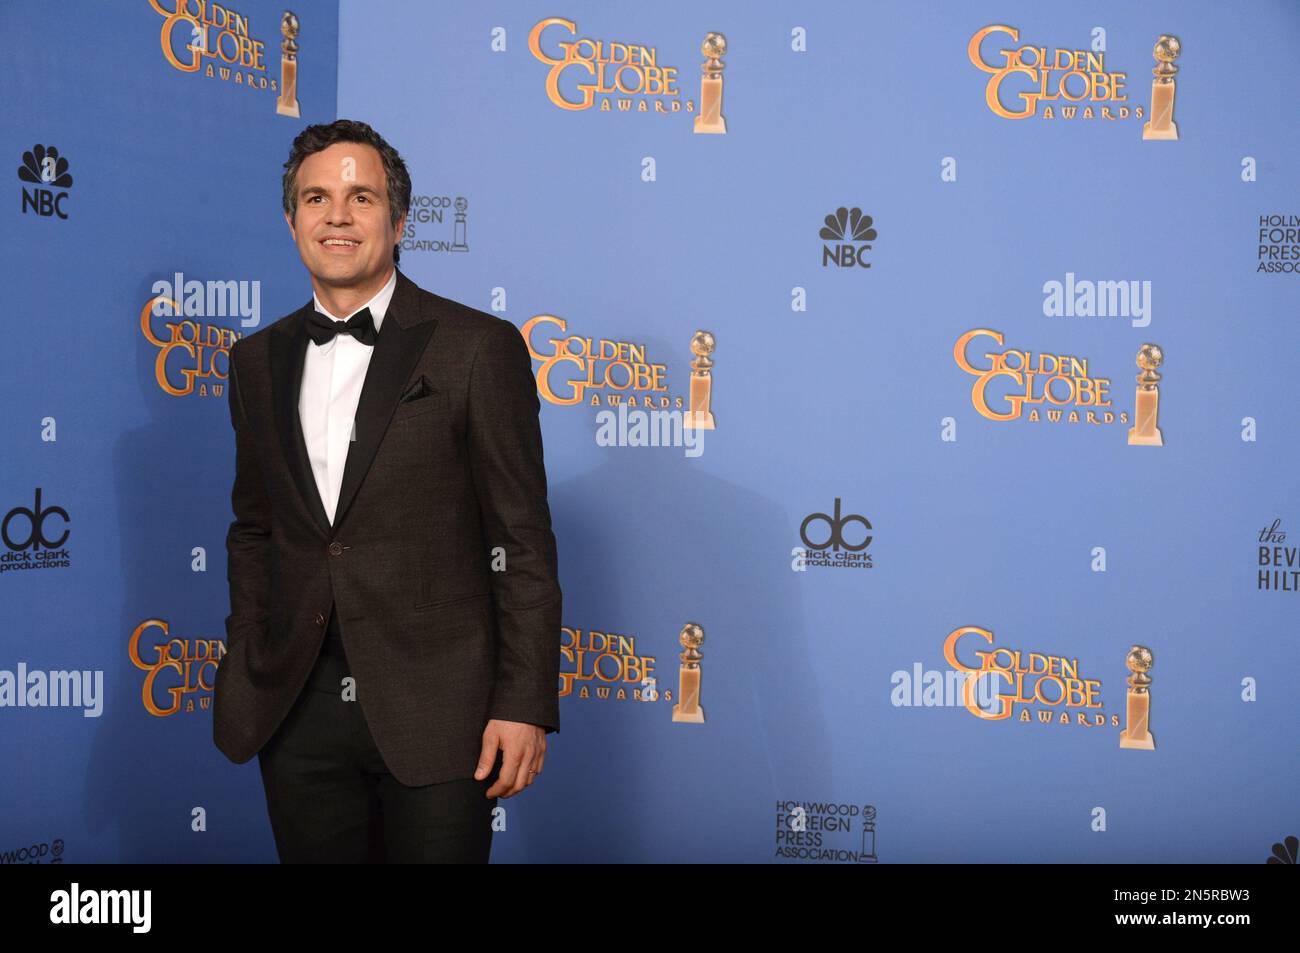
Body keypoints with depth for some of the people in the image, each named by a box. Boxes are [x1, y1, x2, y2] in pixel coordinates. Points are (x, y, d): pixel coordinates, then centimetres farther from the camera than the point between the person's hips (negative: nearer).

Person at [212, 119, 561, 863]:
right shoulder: (259, 360, 10)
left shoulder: (479, 347, -5)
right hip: (299, 713, 4)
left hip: (437, 712, -4)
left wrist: (525, 705, -10)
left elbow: (524, 541, -6)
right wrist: (246, 675, 10)